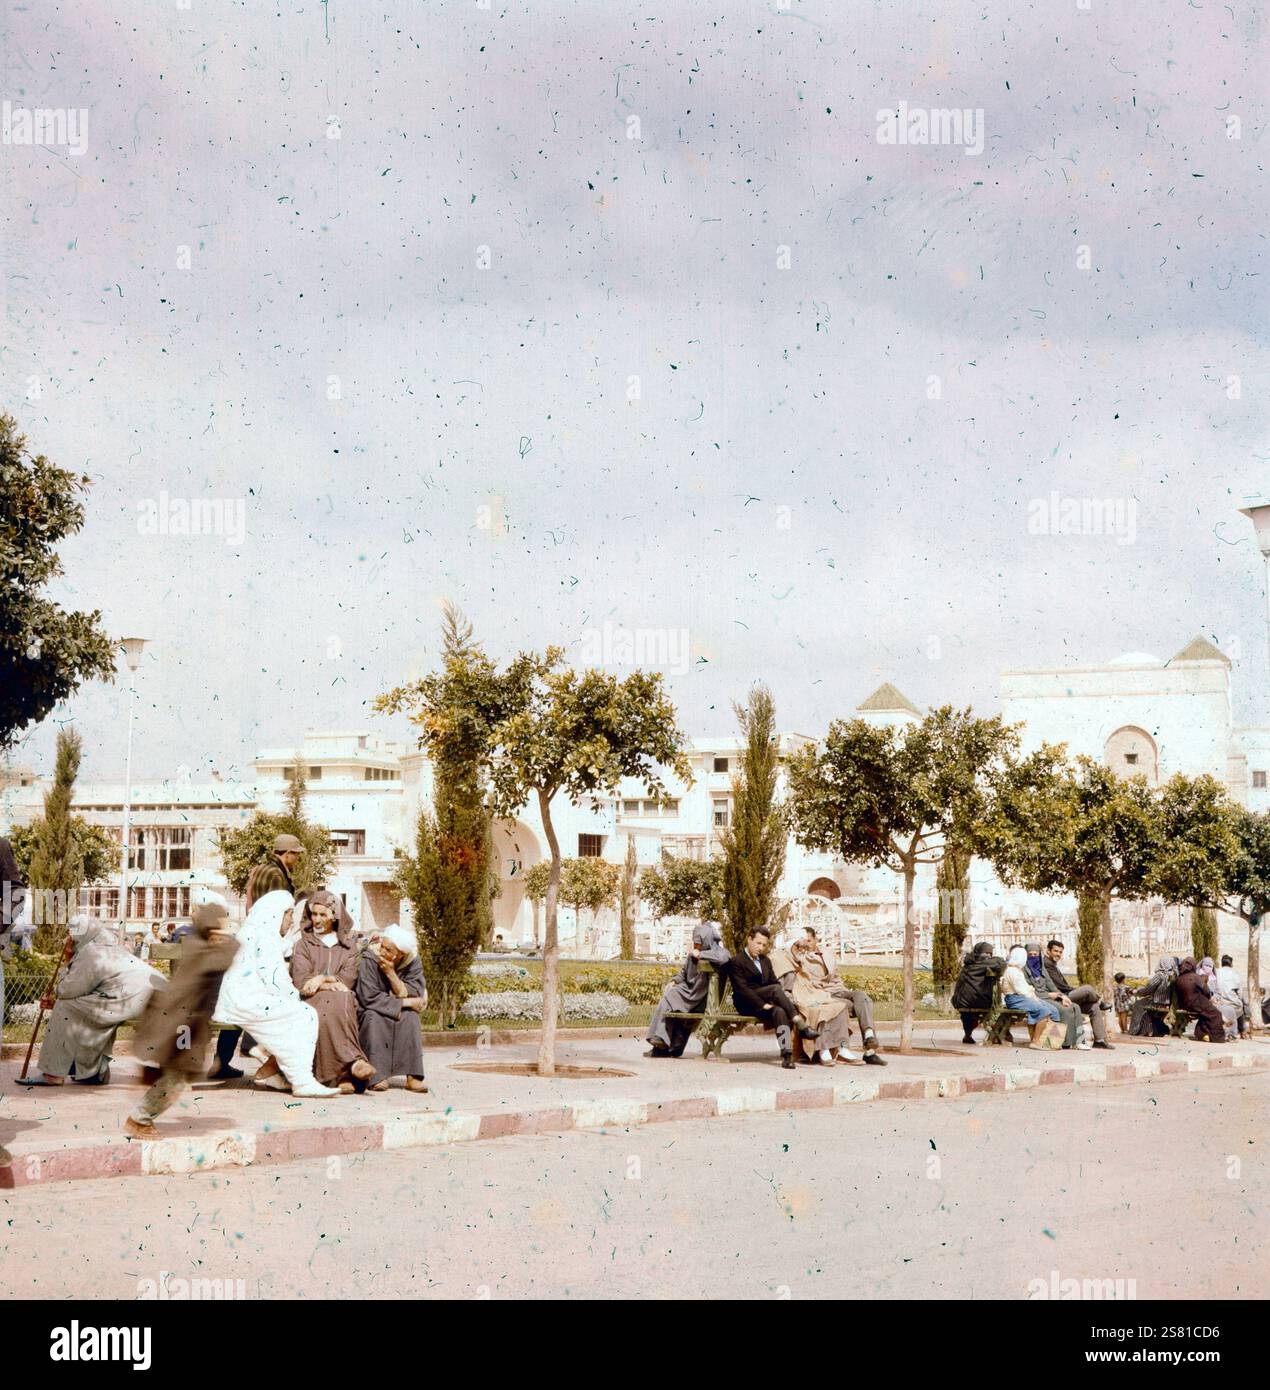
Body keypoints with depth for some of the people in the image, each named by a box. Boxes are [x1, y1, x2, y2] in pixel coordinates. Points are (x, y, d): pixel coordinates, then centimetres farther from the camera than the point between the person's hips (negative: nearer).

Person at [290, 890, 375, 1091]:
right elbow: (300, 981, 1)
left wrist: (322, 978, -12)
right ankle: (353, 1062, -48)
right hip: (312, 1002, -1)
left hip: (341, 1001, 1)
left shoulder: (347, 945, 22)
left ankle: (343, 1075, -46)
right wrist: (330, 985, -12)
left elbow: (348, 979, 5)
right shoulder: (303, 945, 18)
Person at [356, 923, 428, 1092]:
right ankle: (377, 1076, -34)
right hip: (371, 1012, -2)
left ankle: (413, 1076, -30)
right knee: (374, 1017, -33)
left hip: (401, 1013, 2)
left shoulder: (412, 962, -10)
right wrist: (405, 1003, -23)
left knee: (411, 1017, -28)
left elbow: (414, 995, -18)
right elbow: (369, 998, -25)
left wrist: (391, 974, -30)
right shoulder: (369, 959, -20)